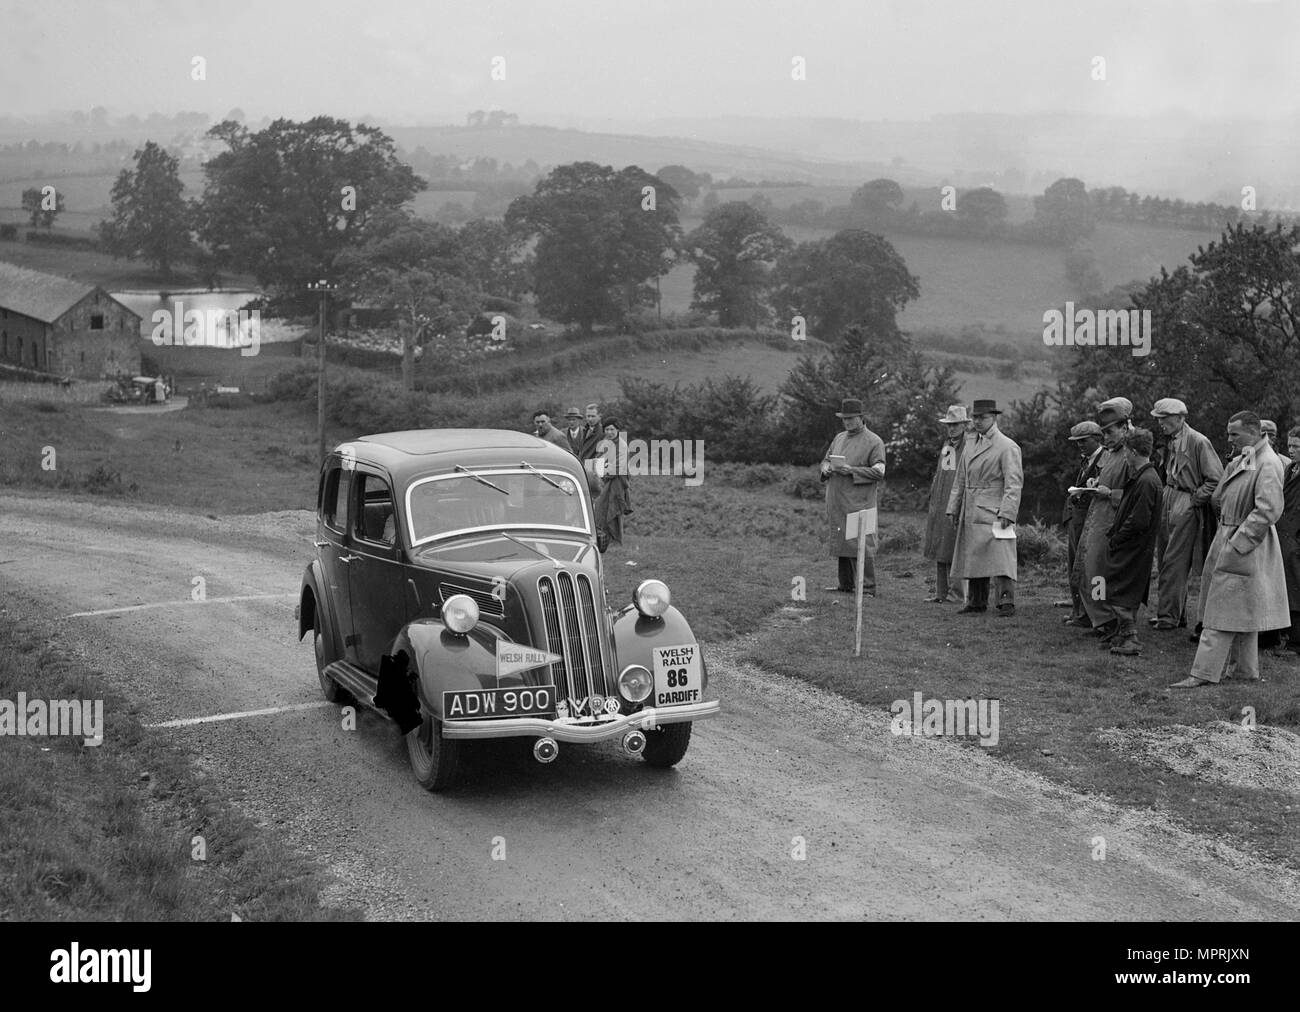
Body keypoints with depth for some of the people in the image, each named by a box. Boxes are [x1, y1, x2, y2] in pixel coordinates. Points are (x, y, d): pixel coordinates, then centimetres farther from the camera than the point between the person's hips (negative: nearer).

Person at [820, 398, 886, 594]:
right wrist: (826, 468, 1)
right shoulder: (839, 438, 17)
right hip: (836, 502, 7)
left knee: (861, 545, -8)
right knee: (840, 542, 11)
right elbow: (826, 459, 25)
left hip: (858, 503, -7)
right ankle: (846, 585, 20)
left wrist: (851, 470, -17)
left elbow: (879, 472, -10)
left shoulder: (874, 442, -4)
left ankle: (867, 588, -3)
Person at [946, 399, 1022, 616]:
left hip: (994, 514, -7)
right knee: (972, 558, 10)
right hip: (971, 515, 7)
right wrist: (953, 508, 15)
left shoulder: (1007, 447, -7)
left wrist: (1007, 513, -21)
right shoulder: (971, 443, 15)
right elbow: (960, 479, 20)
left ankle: (1006, 603, -12)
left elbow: (1014, 483, -13)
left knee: (1000, 558, -13)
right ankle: (976, 603, 18)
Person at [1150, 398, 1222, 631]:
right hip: (1168, 503, 8)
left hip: (1187, 508, -8)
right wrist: (1164, 496, 11)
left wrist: (1194, 500, -12)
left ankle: (1170, 615, -3)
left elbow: (1216, 479, -12)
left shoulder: (1198, 442, -13)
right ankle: (1176, 612, 19)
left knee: (1174, 562, -8)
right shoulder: (1169, 442, 10)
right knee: (1163, 561, 9)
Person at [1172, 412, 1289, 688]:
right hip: (1229, 538, 9)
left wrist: (1237, 544, -22)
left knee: (1223, 611, -6)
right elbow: (1219, 499, 19)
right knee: (1240, 611, 16)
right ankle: (1244, 669, 25)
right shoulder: (1241, 460, 11)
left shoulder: (1268, 465, -18)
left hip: (1245, 543, -9)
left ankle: (1204, 673, -3)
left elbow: (1268, 511, -24)